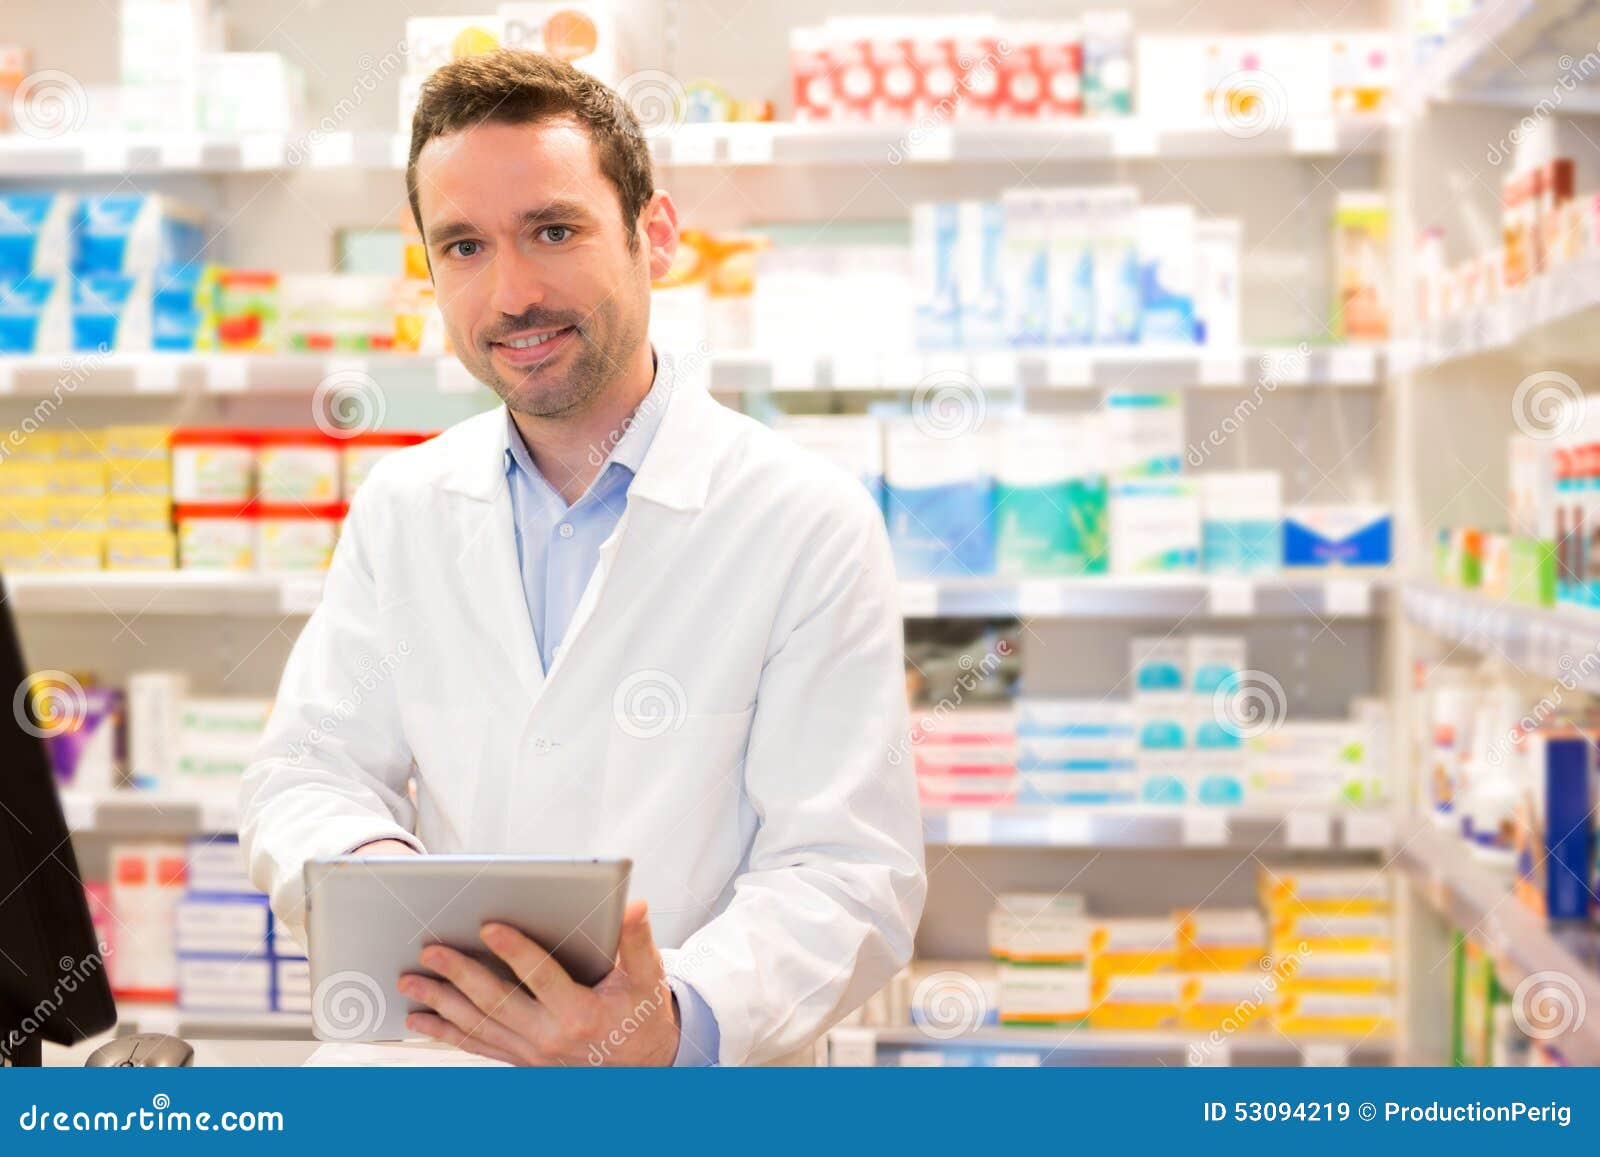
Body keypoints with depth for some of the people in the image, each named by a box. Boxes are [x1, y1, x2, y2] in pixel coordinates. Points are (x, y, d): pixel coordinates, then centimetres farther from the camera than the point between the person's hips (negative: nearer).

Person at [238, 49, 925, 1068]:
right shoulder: (399, 508, 10)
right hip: (427, 1052, 2)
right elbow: (308, 769, 8)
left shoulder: (813, 524, -4)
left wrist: (680, 1026, -27)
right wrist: (366, 870, -16)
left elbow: (846, 869, -8)